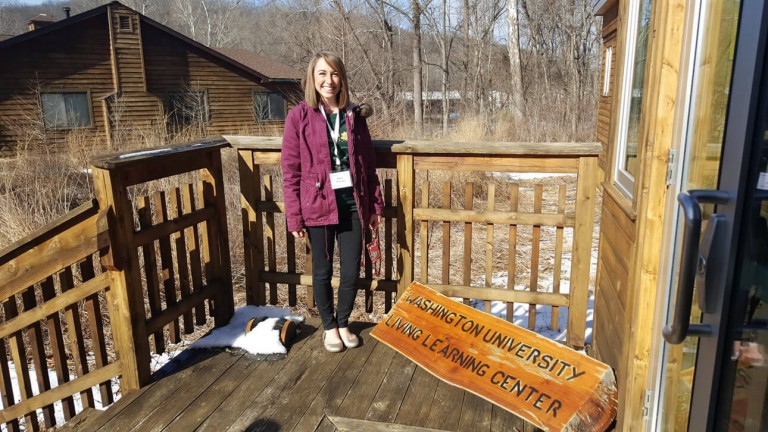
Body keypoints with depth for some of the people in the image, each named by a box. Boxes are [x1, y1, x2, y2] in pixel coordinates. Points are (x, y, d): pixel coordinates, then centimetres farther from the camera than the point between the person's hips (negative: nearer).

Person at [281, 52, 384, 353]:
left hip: (352, 204, 3)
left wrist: (375, 205, 9)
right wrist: (294, 216, -7)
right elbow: (291, 170, -5)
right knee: (322, 272, 11)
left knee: (351, 272, 7)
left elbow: (368, 164, 10)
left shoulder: (354, 116, 5)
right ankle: (329, 327, 32)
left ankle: (343, 323, 31)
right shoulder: (299, 116, -4)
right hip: (318, 205, -2)